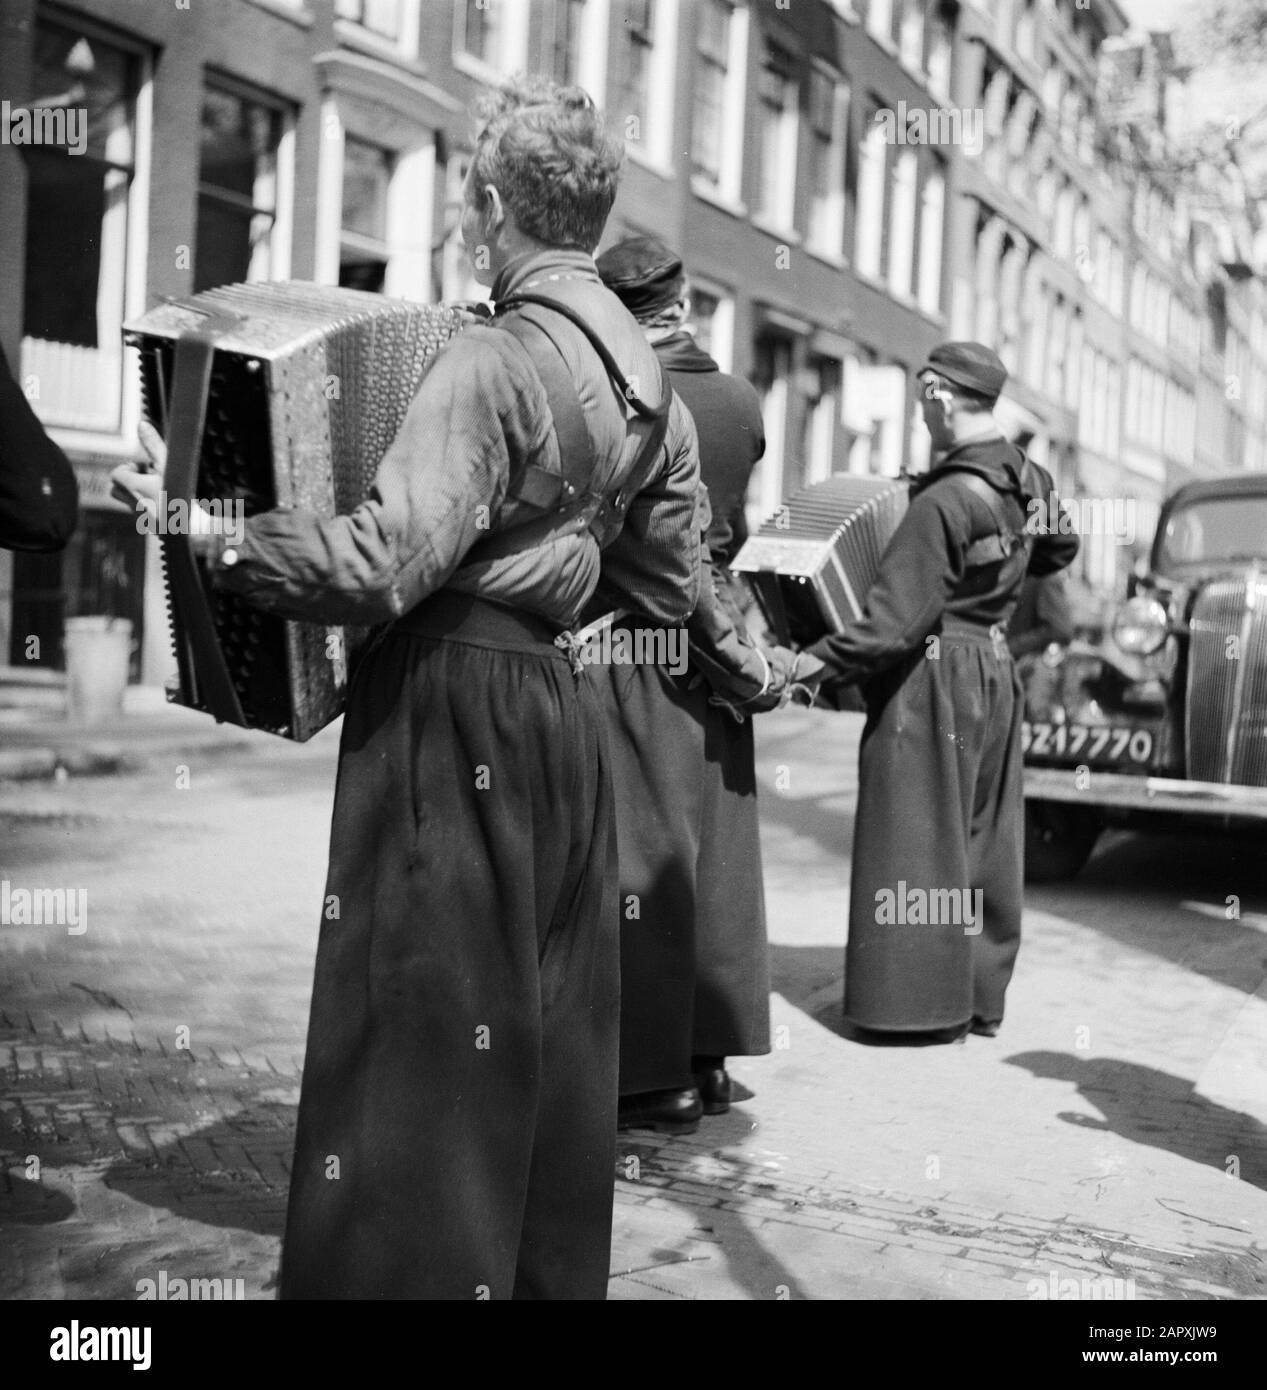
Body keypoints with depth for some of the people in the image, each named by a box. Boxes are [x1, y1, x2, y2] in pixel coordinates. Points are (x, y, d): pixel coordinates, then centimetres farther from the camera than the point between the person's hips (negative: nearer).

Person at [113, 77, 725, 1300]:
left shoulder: (494, 361, -15)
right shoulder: (644, 373, 10)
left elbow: (386, 562, -23)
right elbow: (667, 586, 16)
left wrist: (226, 547, -12)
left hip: (453, 708, -8)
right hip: (560, 701, 8)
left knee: (424, 1016, 0)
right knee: (550, 1016, 15)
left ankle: (413, 1264, 10)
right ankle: (550, 1266, 28)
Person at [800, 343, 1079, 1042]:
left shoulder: (943, 502, -21)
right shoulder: (1028, 480, 3)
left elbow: (892, 621, -24)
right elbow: (1059, 547, 24)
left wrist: (815, 664, -22)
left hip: (932, 680, -8)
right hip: (995, 671, 8)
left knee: (916, 836, 2)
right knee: (982, 838, 14)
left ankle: (920, 1001, 10)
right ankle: (980, 995, 24)